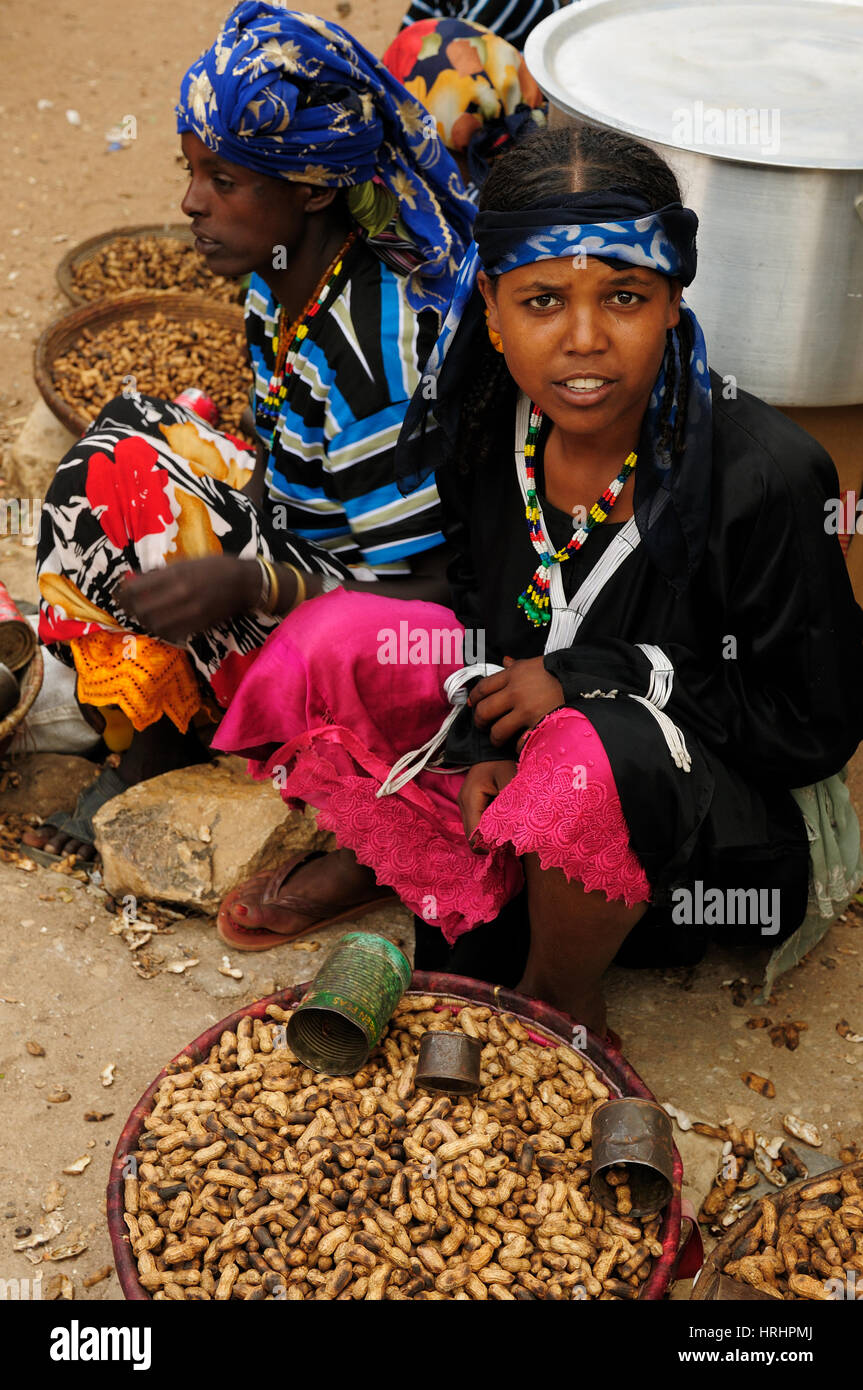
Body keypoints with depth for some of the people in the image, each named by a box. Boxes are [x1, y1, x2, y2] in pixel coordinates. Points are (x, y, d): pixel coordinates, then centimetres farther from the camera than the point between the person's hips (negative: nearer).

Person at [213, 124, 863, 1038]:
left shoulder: (764, 474, -27)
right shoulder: (486, 422, -11)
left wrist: (592, 679, -22)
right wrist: (480, 739, -9)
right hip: (523, 730, 5)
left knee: (593, 752, -39)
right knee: (334, 637, -14)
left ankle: (559, 1000, -6)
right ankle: (377, 855, 17)